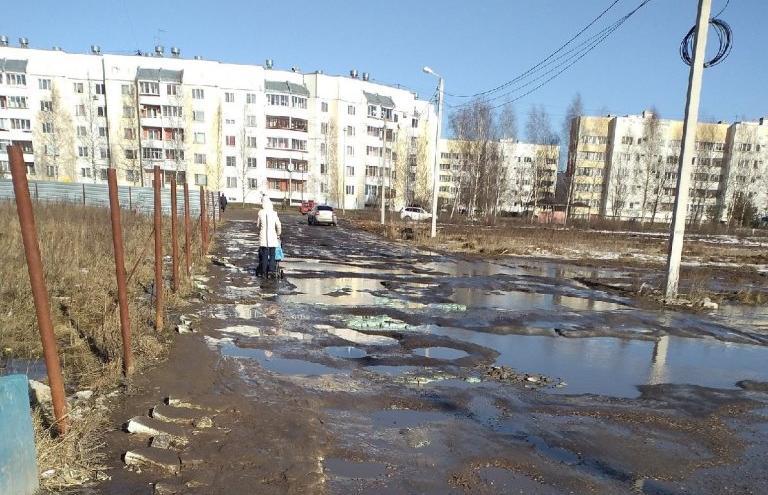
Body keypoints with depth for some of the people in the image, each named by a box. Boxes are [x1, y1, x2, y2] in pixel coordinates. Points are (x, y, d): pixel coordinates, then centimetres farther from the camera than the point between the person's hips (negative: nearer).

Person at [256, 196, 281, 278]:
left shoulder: (260, 213, -3)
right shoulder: (274, 213, -3)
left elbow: (258, 225, 7)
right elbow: (279, 226, -1)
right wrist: (278, 234, 16)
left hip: (263, 237, 0)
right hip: (272, 236, 0)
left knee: (264, 255, 7)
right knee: (272, 254, 9)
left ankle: (264, 272, 9)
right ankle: (271, 269, 3)